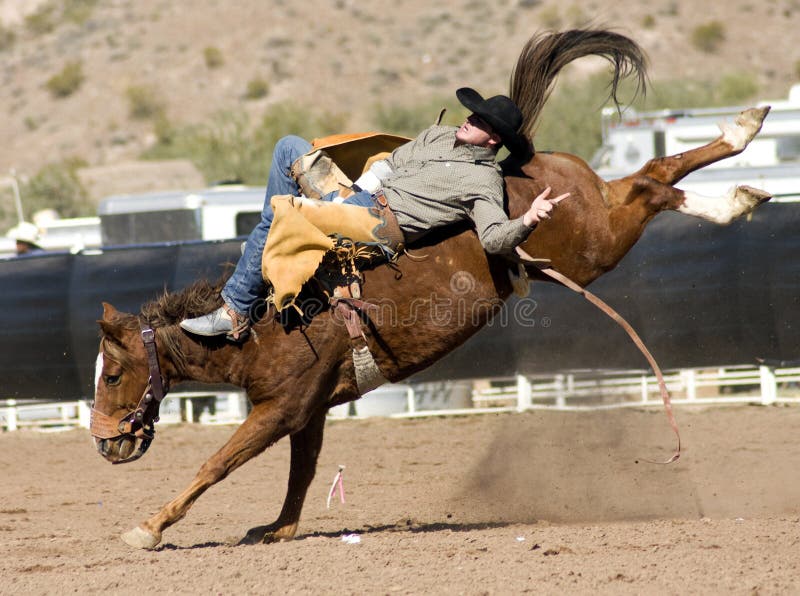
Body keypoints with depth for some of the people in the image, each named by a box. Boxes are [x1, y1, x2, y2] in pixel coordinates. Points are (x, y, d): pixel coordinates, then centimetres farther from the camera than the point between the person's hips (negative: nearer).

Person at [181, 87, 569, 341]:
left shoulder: (483, 181, -9)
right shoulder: (440, 137, 16)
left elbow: (494, 238, -22)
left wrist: (527, 221, -42)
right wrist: (360, 189, 6)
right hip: (366, 195, 9)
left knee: (273, 222, -21)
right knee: (289, 147, 11)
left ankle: (235, 313, -12)